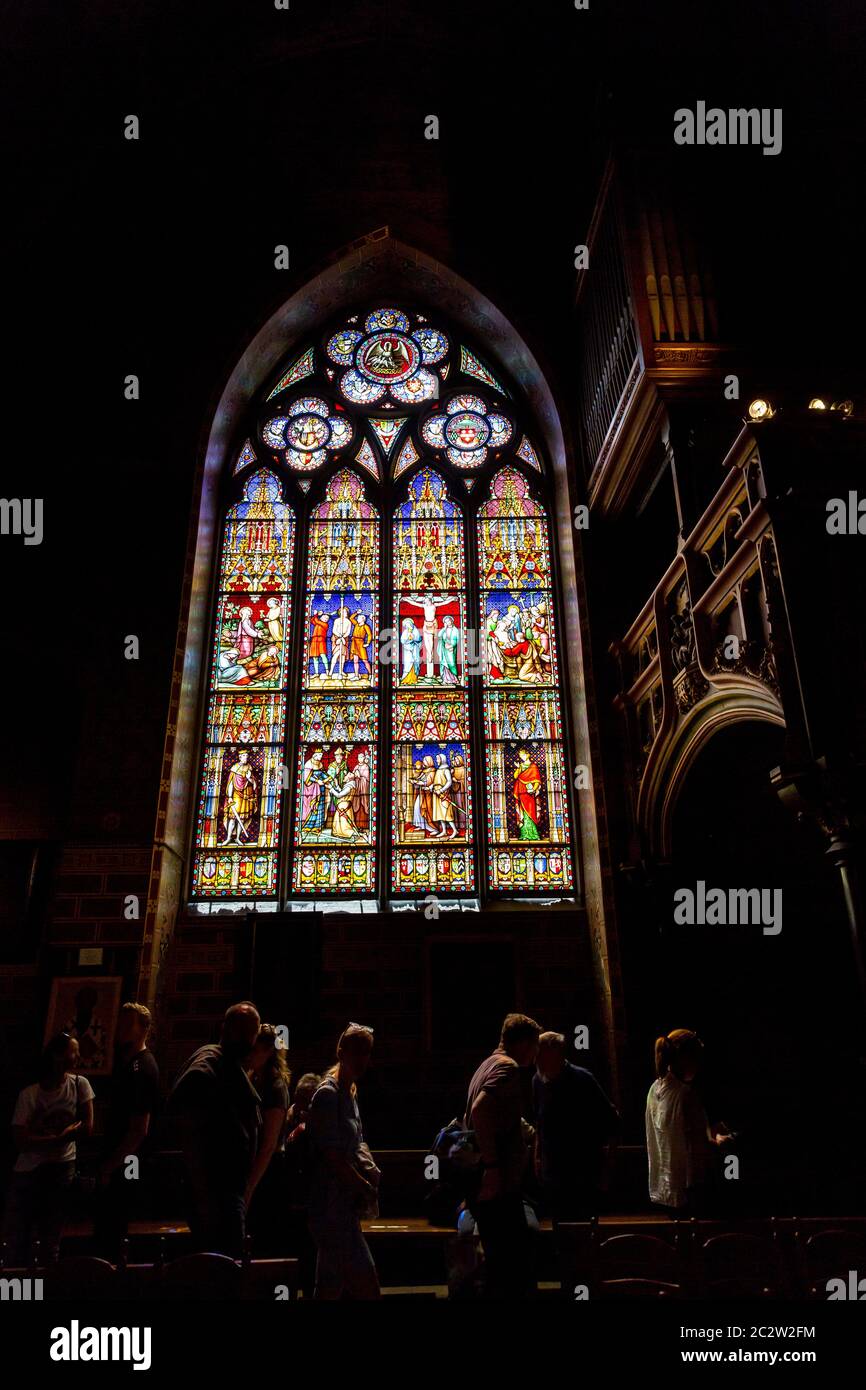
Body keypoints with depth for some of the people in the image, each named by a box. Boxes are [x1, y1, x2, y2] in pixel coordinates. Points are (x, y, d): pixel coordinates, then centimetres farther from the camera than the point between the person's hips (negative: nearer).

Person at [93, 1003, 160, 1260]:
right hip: (116, 1165, 9)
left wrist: (109, 1168, -16)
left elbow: (139, 1130, -23)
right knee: (105, 1231, 18)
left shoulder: (142, 1069, -21)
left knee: (108, 1235, 0)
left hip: (122, 1170, -9)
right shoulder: (126, 1063, 9)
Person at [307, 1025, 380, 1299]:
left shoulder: (350, 1093, 13)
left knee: (330, 1288, 17)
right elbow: (333, 1158, -19)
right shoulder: (328, 1094, -17)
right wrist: (367, 1189, -8)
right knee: (366, 1286, -8)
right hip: (331, 1207, -10)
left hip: (344, 1207, 10)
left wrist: (369, 1168, -2)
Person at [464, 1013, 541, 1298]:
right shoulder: (507, 1067, -13)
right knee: (515, 1263, -5)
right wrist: (493, 1164, -25)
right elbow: (479, 1110, -28)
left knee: (501, 1261, 17)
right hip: (499, 1184, -10)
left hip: (490, 1182, 10)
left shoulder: (489, 1065, 17)